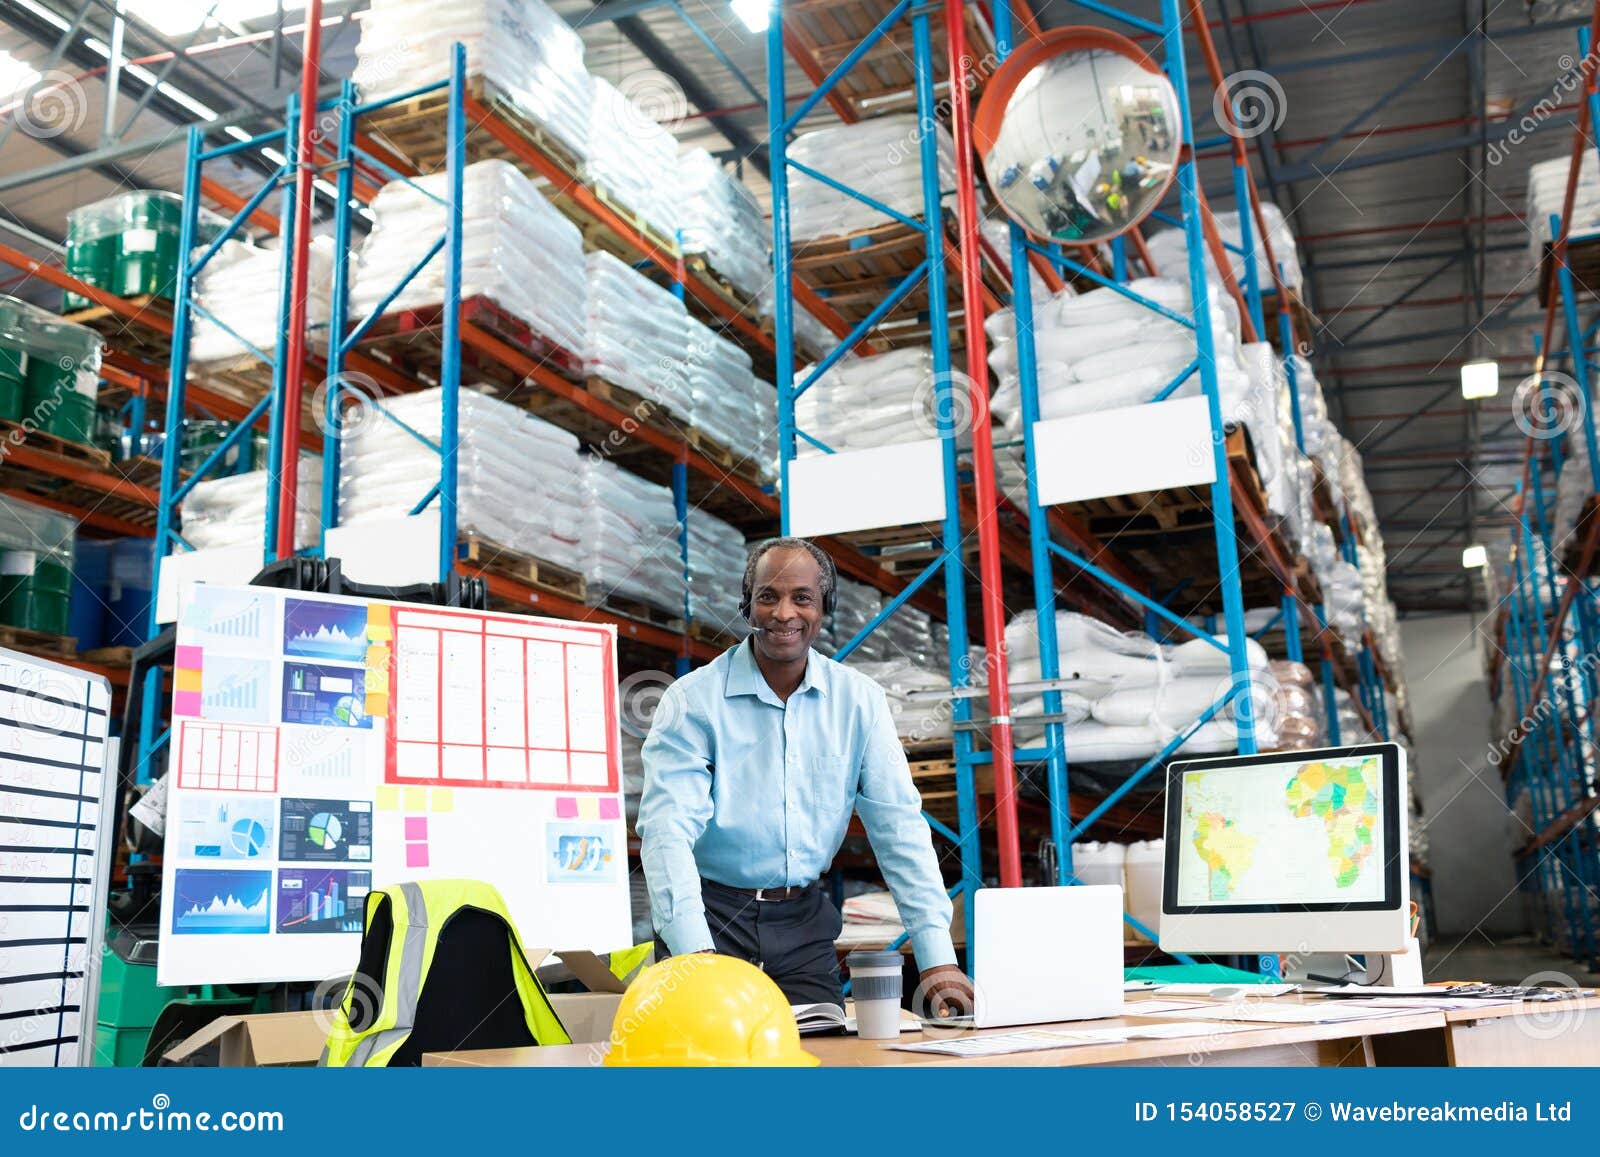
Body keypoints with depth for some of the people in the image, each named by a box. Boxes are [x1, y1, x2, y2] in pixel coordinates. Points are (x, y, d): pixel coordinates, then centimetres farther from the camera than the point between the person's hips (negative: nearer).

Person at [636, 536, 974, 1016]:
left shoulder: (859, 700, 1)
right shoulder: (693, 701, -9)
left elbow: (899, 827, -1)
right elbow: (668, 829, -18)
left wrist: (938, 958, -10)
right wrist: (695, 953, -32)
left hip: (804, 922, 3)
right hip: (714, 917, -3)